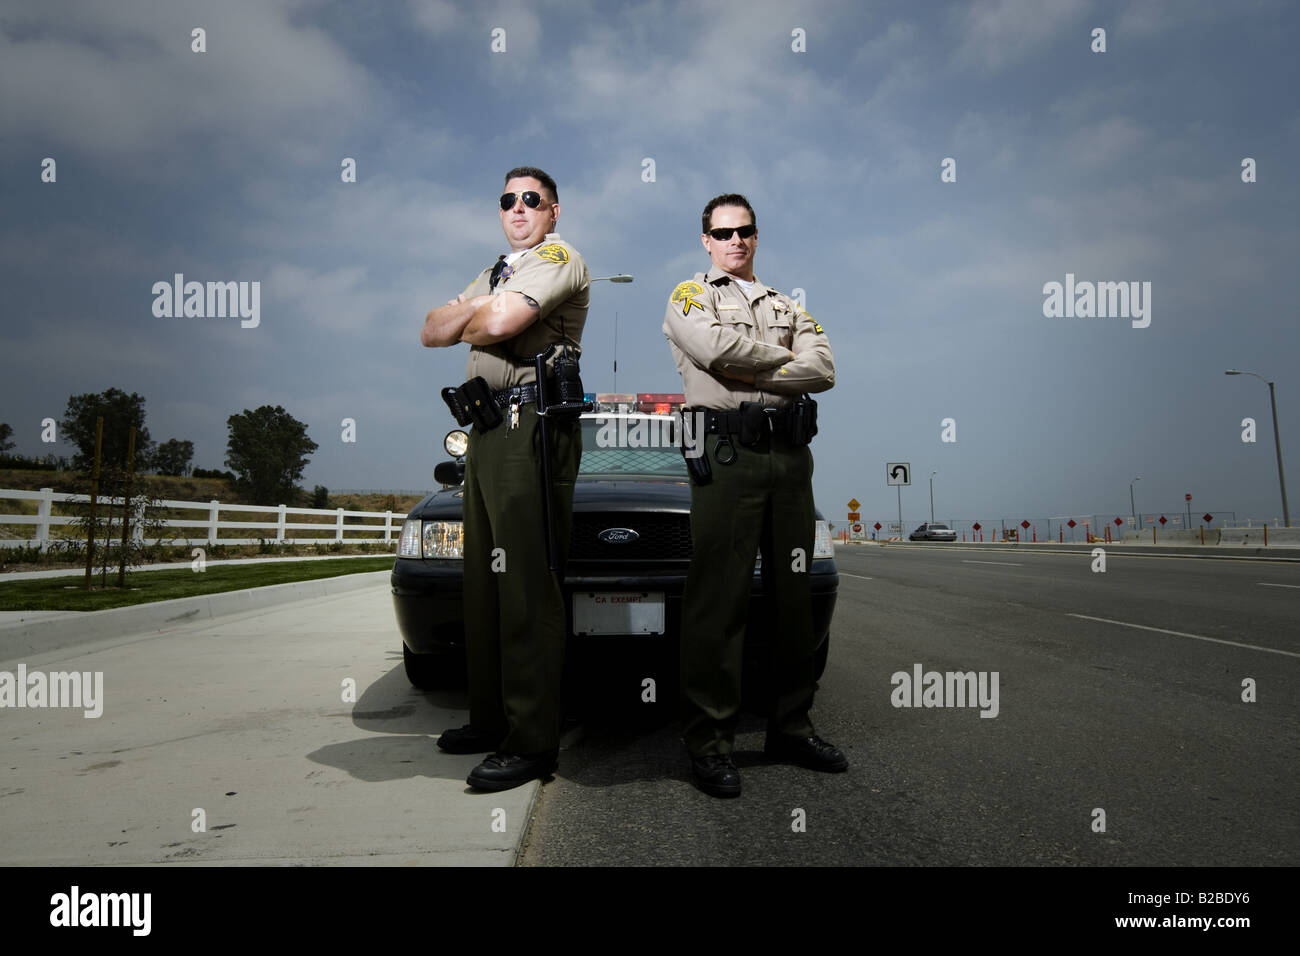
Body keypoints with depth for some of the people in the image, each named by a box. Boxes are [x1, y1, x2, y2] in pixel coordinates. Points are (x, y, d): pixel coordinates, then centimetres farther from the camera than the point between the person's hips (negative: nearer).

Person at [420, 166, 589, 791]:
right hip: (486, 428, 10)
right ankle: (491, 717, 21)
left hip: (530, 427, -9)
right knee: (484, 581, 11)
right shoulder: (496, 271, 28)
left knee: (526, 587, -12)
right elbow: (432, 332, 17)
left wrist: (470, 322, 5)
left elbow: (500, 323, -18)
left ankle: (532, 743, -8)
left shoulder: (558, 257, 0)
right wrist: (475, 310, -2)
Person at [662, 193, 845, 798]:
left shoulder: (788, 307, 23)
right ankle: (709, 741, 0)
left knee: (794, 596, 7)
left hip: (790, 455, 6)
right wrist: (784, 358, 1)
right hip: (727, 454, -5)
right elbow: (716, 346, -13)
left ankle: (791, 729, 18)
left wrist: (750, 372, -7)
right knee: (718, 600, -8)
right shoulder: (690, 296, 10)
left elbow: (823, 371, 5)